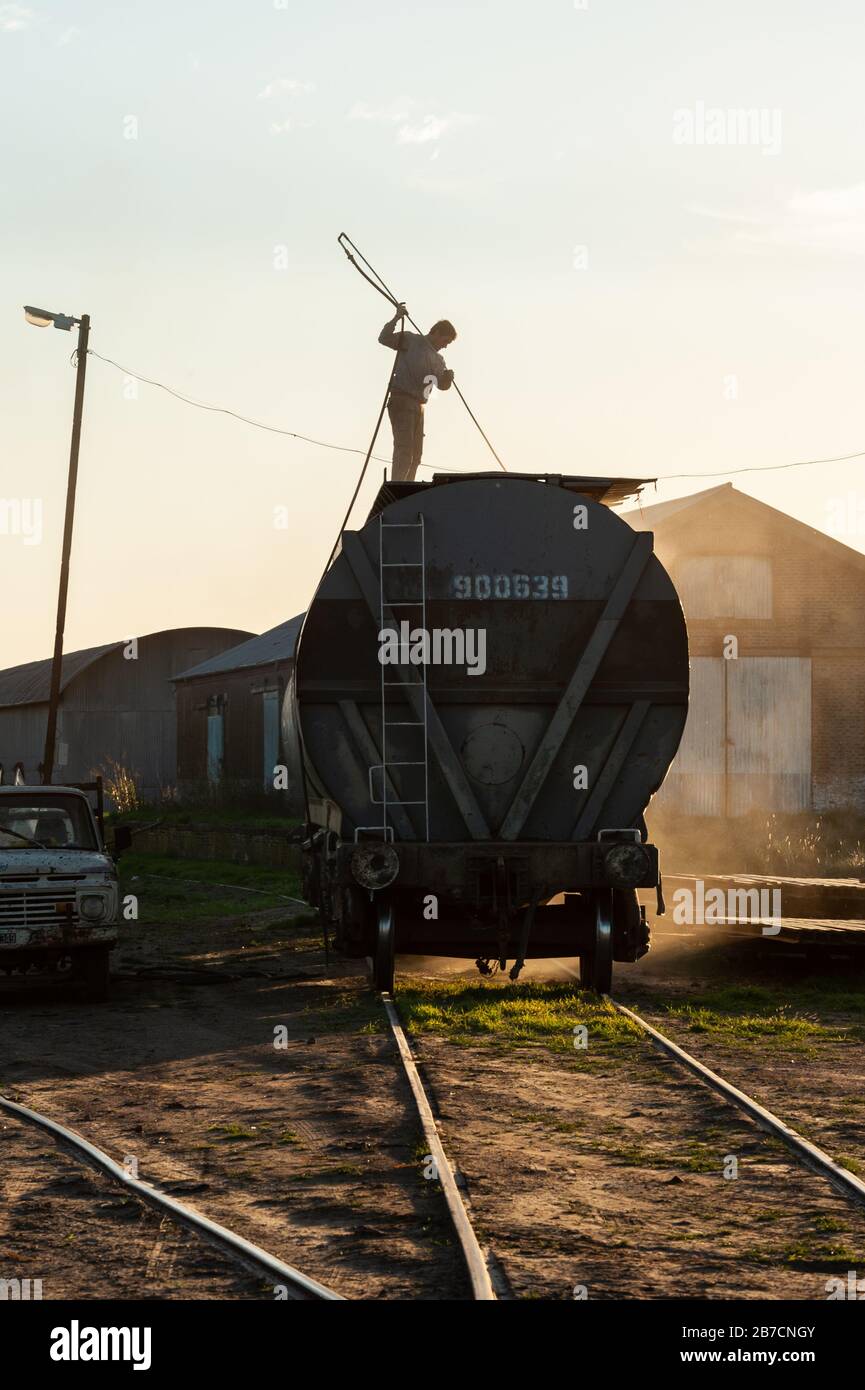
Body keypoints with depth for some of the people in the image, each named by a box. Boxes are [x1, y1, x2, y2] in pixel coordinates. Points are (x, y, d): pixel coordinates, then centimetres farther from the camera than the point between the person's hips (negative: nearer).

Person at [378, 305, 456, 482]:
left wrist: (447, 378, -9)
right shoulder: (410, 340, 0)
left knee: (416, 453, 11)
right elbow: (384, 338, -12)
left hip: (418, 406, 9)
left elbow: (442, 385, 13)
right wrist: (396, 318, -22)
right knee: (404, 449, -18)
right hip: (401, 401, -9)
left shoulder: (437, 359, 19)